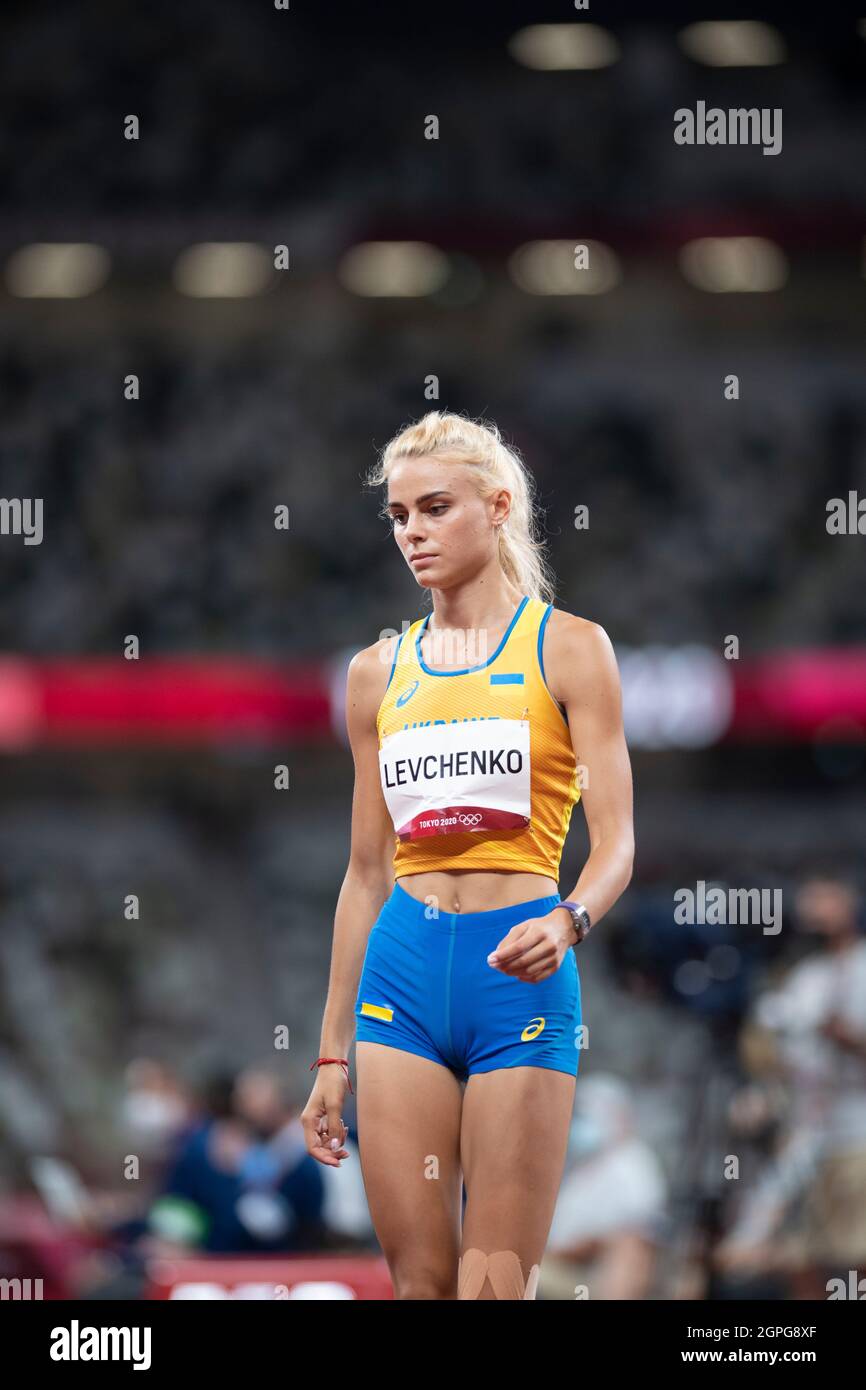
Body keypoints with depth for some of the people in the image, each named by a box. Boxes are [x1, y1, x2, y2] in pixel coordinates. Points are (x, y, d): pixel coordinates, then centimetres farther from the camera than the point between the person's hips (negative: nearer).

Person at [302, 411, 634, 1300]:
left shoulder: (569, 649, 1)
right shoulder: (377, 673, 13)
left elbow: (616, 842, -4)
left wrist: (569, 921, -26)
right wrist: (333, 1052, 15)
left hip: (519, 972, -4)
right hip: (403, 973, 4)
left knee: (496, 1288, -7)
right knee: (419, 1282, 1)